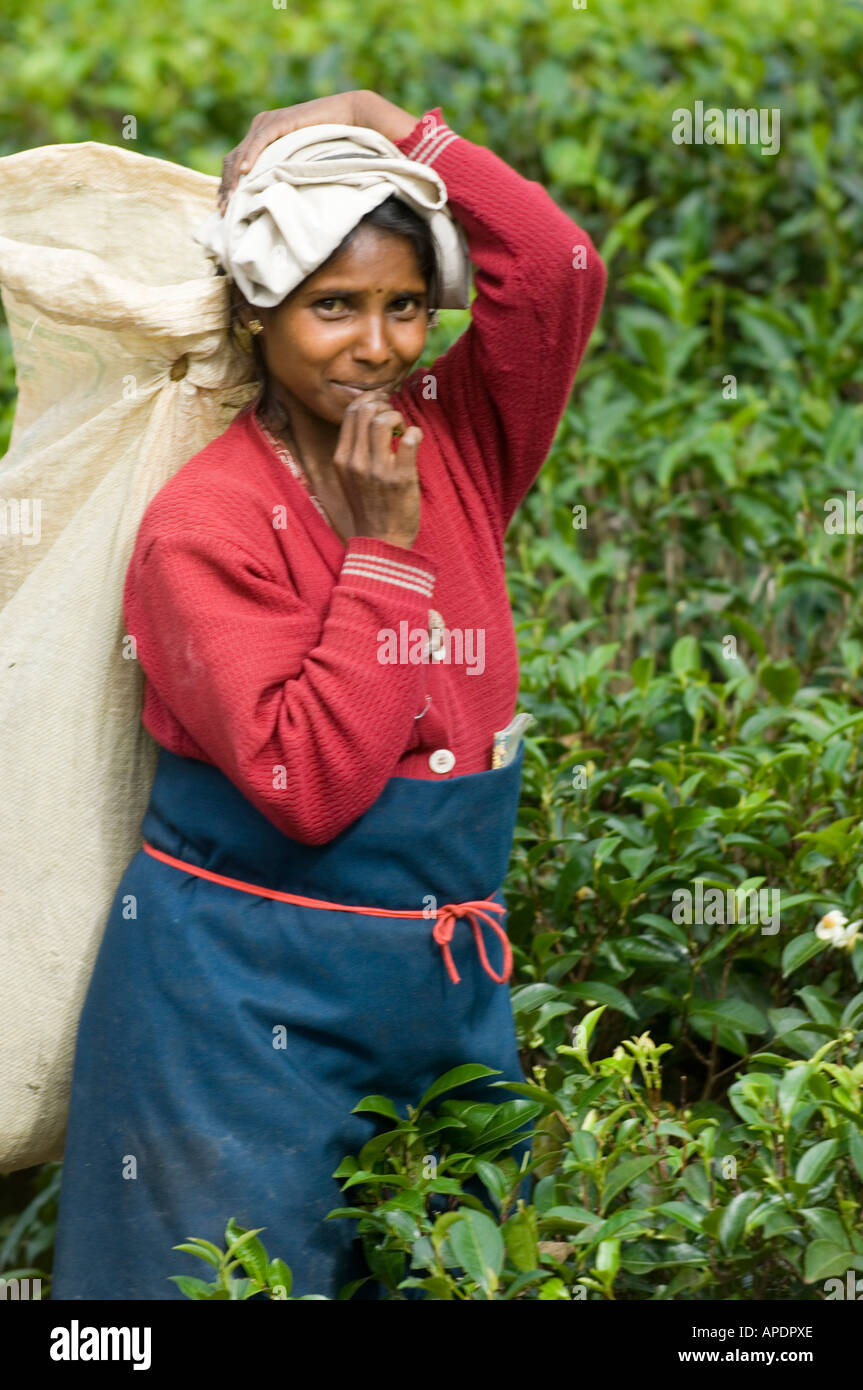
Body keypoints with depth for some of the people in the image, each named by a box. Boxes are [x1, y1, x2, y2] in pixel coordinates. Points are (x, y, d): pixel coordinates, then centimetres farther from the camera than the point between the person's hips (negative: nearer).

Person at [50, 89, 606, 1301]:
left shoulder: (451, 444, 3)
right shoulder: (207, 523, -14)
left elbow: (559, 273, -9)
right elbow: (307, 786, -21)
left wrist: (379, 120, -9)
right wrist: (383, 552, -18)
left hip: (451, 975, 5)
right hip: (247, 992, -5)